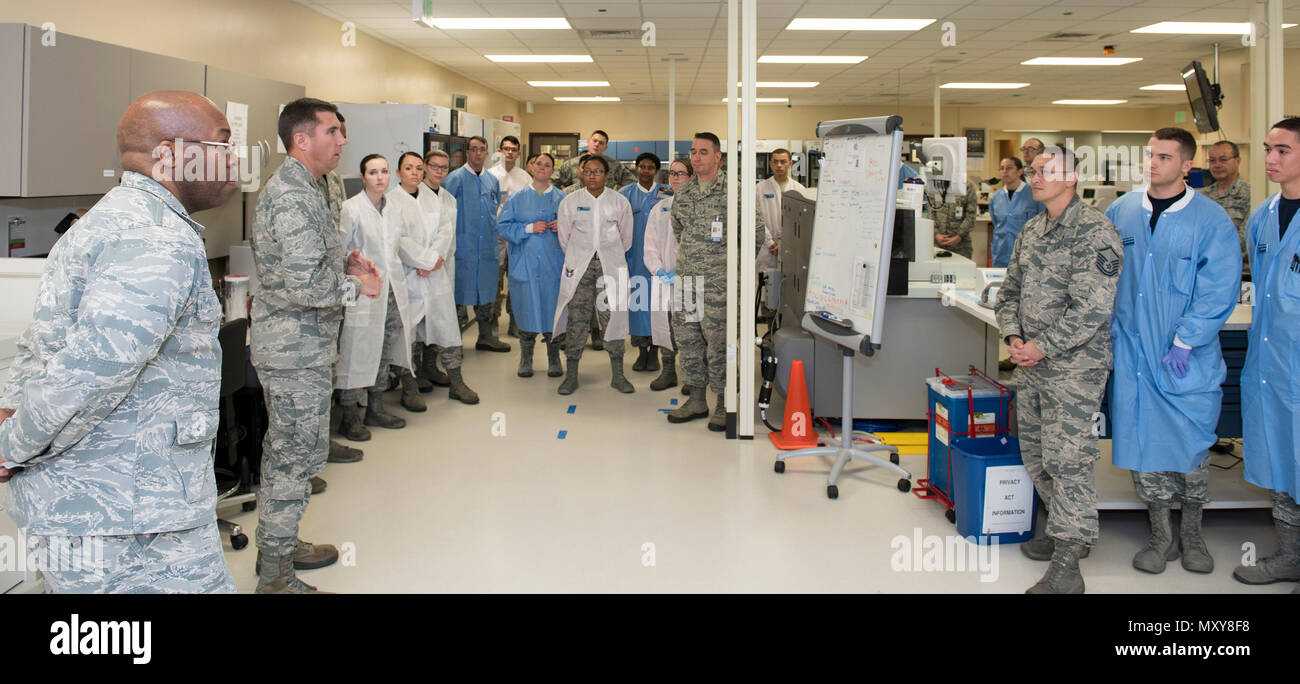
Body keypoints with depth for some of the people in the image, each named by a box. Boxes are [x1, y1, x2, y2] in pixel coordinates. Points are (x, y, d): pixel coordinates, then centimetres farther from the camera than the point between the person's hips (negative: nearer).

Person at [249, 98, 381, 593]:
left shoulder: (298, 187, 14)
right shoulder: (295, 197, -21)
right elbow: (306, 284, -28)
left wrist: (344, 260, 8)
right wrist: (357, 286, -12)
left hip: (290, 342, 11)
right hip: (298, 348, -11)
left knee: (284, 452, 20)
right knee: (296, 456, -3)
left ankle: (276, 546, 35)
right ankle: (276, 578, 8)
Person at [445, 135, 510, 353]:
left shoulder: (492, 180, 13)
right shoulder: (456, 178, -6)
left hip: (487, 246, 6)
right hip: (463, 246, -6)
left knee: (486, 291, 11)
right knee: (460, 290, -1)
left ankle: (486, 337, 21)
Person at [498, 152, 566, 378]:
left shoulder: (561, 198, 8)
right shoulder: (517, 198, 6)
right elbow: (503, 225, 2)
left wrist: (563, 227, -10)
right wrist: (529, 228, -11)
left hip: (553, 264, 0)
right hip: (525, 263, 0)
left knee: (552, 310, 1)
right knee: (527, 309, 2)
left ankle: (554, 359, 14)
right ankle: (525, 359, 16)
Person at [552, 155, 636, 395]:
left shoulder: (620, 202, 5)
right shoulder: (570, 202, 5)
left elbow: (626, 238, 15)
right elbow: (564, 238, 13)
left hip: (611, 265, 1)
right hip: (579, 266, 0)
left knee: (615, 316, -2)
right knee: (577, 319, -5)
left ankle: (617, 375, 6)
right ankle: (571, 376, 2)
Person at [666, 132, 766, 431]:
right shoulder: (683, 192, 11)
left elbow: (758, 227, -4)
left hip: (718, 282, -6)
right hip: (685, 278, 6)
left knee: (718, 343, -3)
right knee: (687, 340, 10)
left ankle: (724, 405, 9)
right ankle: (697, 400, 23)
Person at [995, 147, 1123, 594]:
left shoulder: (1095, 232, -13)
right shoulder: (1031, 231, 13)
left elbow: (1091, 309, -20)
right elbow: (1010, 289, 18)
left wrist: (1042, 347, -16)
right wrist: (1013, 335, 1)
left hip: (1073, 366, -8)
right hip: (1031, 361, 8)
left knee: (1066, 458, -6)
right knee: (1035, 452, 15)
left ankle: (1067, 563, 1)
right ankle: (1066, 529, 33)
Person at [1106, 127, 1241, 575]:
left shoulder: (1211, 220, -6)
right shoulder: (1121, 212, 5)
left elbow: (1218, 291, -10)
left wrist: (1185, 343, -15)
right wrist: (1109, 326, 5)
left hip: (1188, 358, -3)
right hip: (1132, 352, 3)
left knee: (1193, 445, 6)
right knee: (1141, 440, 6)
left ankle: (1191, 534, 27)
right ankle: (1160, 534, 21)